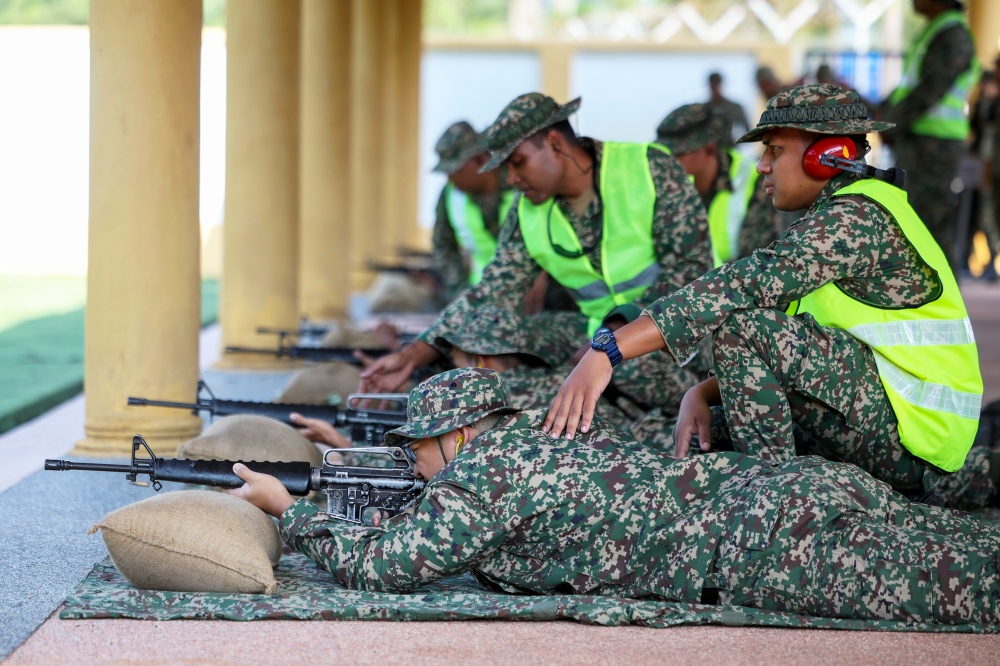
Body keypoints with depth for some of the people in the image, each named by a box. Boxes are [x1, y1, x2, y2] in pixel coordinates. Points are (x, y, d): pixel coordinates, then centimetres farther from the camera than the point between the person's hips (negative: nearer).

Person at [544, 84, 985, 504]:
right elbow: (801, 356, 16)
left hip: (911, 439, -10)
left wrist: (608, 350, -32)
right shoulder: (839, 219, 18)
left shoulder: (857, 218, -15)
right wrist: (701, 394, -1)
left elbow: (744, 285, -28)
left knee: (738, 322, -20)